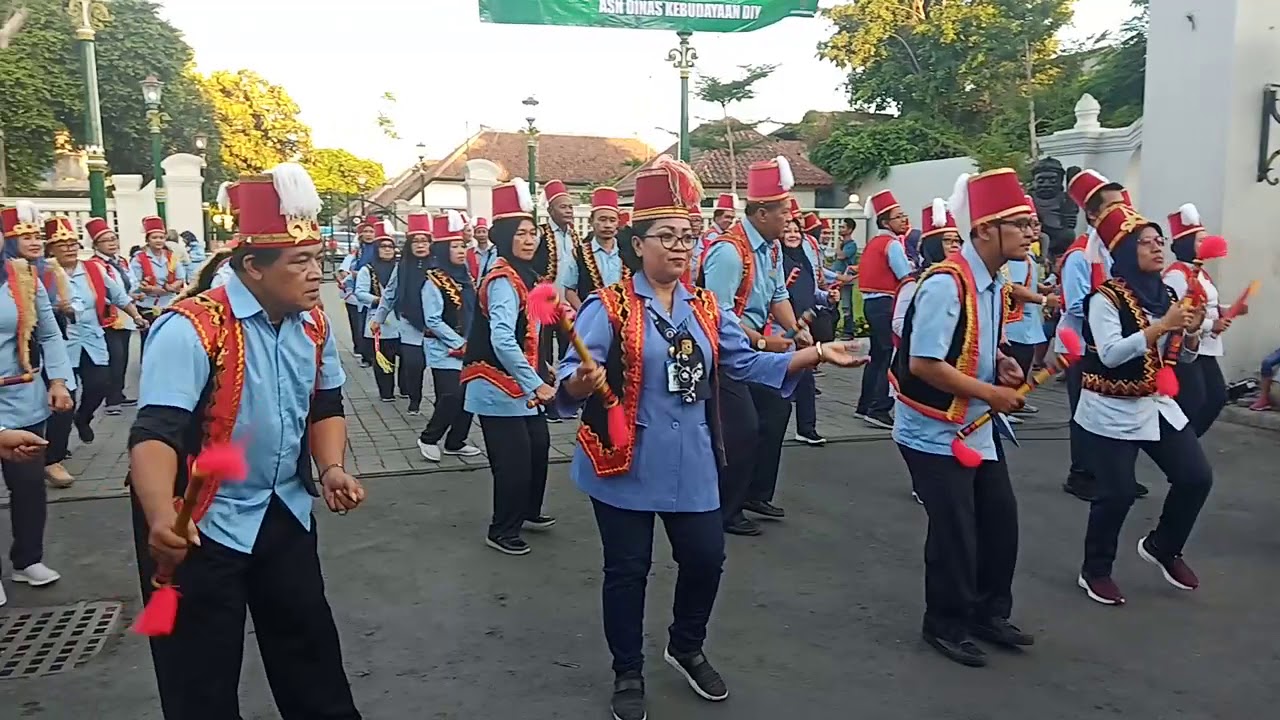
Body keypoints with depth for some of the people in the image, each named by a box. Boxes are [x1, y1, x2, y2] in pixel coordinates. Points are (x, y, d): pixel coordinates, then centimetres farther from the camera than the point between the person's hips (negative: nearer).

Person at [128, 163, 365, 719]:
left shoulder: (313, 324, -1)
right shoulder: (191, 329, -23)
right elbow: (156, 431, -31)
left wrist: (331, 468, -8)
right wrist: (161, 517, -48)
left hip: (286, 512, 6)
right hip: (199, 524, -6)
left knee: (311, 647, 20)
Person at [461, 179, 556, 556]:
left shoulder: (524, 276, 10)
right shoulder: (503, 281, -20)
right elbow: (502, 341, -32)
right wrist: (536, 384, -29)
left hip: (520, 386, 10)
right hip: (501, 388, -10)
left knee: (538, 447, 21)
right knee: (514, 461, -2)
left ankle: (528, 512, 40)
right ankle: (502, 532, 16)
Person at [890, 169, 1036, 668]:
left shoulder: (994, 283, 6)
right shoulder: (946, 283, -24)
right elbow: (923, 363, -27)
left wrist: (1000, 363, -1)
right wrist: (992, 393, -19)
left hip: (976, 426, 9)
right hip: (934, 431, -9)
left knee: (1001, 519, 15)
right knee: (955, 532, 0)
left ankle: (990, 613, 34)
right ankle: (946, 625, 21)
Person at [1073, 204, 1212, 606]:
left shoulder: (1165, 294, 6)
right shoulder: (1105, 298, -16)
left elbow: (1184, 356, 12)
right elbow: (1111, 354, -27)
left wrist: (1191, 331, -9)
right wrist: (1162, 325, -27)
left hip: (1156, 404, 7)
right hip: (1112, 411, -7)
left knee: (1196, 477, 6)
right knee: (1117, 494, -4)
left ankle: (1162, 547, 30)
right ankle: (1095, 572, 17)